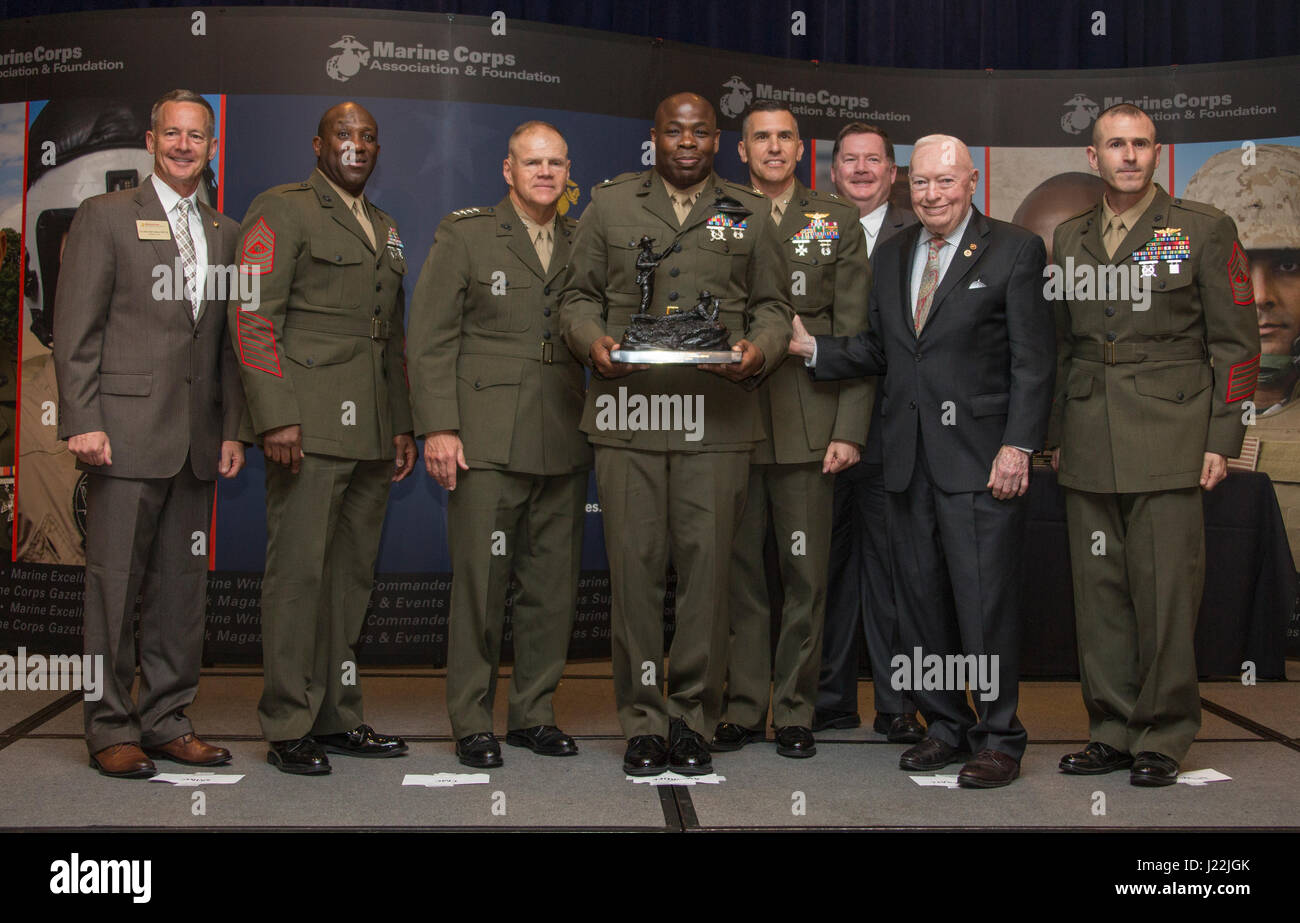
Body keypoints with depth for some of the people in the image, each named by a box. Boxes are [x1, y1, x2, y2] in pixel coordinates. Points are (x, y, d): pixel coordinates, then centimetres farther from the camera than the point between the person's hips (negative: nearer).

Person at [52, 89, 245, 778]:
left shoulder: (224, 234, 17)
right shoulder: (105, 216, 2)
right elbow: (75, 330, -4)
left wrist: (232, 428, 10)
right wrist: (82, 423, -12)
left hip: (197, 438, 5)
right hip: (126, 430, -5)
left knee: (183, 585, 8)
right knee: (114, 584, -1)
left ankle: (166, 721, 18)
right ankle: (111, 729, 8)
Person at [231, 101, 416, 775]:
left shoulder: (384, 229, 22)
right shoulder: (281, 211, 0)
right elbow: (253, 319, -9)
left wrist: (402, 425, 19)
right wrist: (276, 418, -17)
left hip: (371, 433, 7)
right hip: (309, 427, -7)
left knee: (352, 574, 9)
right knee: (298, 572, -5)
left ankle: (338, 718, 17)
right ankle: (287, 727, 3)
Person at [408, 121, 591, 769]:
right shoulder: (464, 234, 4)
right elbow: (431, 338, -1)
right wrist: (437, 428, -9)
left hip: (564, 446, 4)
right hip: (487, 443, -4)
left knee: (555, 587, 7)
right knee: (480, 584, -2)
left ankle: (534, 714, 21)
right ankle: (471, 723, 11)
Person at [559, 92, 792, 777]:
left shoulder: (750, 213, 15)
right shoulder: (610, 205, 14)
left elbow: (772, 305, 14)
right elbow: (577, 295, 13)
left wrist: (759, 348, -7)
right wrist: (593, 340, -7)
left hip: (717, 418, 0)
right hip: (627, 410, 0)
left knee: (706, 562, -1)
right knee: (634, 564, -1)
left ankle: (693, 719, 12)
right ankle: (644, 721, 10)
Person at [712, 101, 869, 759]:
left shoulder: (837, 222, 9)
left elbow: (855, 334, 4)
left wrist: (849, 427, -5)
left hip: (807, 425, -1)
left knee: (805, 574, 3)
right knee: (737, 572, 5)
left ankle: (795, 712, 14)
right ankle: (742, 708, 16)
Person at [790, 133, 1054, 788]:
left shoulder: (1014, 249, -2)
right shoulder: (890, 256, 15)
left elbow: (1033, 359, -6)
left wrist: (1018, 445, -13)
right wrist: (813, 348, 3)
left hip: (979, 458, -6)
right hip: (908, 461, 6)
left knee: (985, 604, -3)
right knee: (920, 600, 11)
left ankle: (999, 738, 10)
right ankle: (944, 726, 24)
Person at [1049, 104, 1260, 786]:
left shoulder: (1203, 230, 2)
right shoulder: (1069, 238, 14)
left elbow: (1235, 341, 0)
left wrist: (1222, 438, -6)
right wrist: (1056, 433, 14)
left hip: (1169, 440, -4)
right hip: (1089, 447, 4)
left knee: (1165, 591, -3)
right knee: (1099, 591, 6)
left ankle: (1163, 738, 9)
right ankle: (1113, 730, 17)